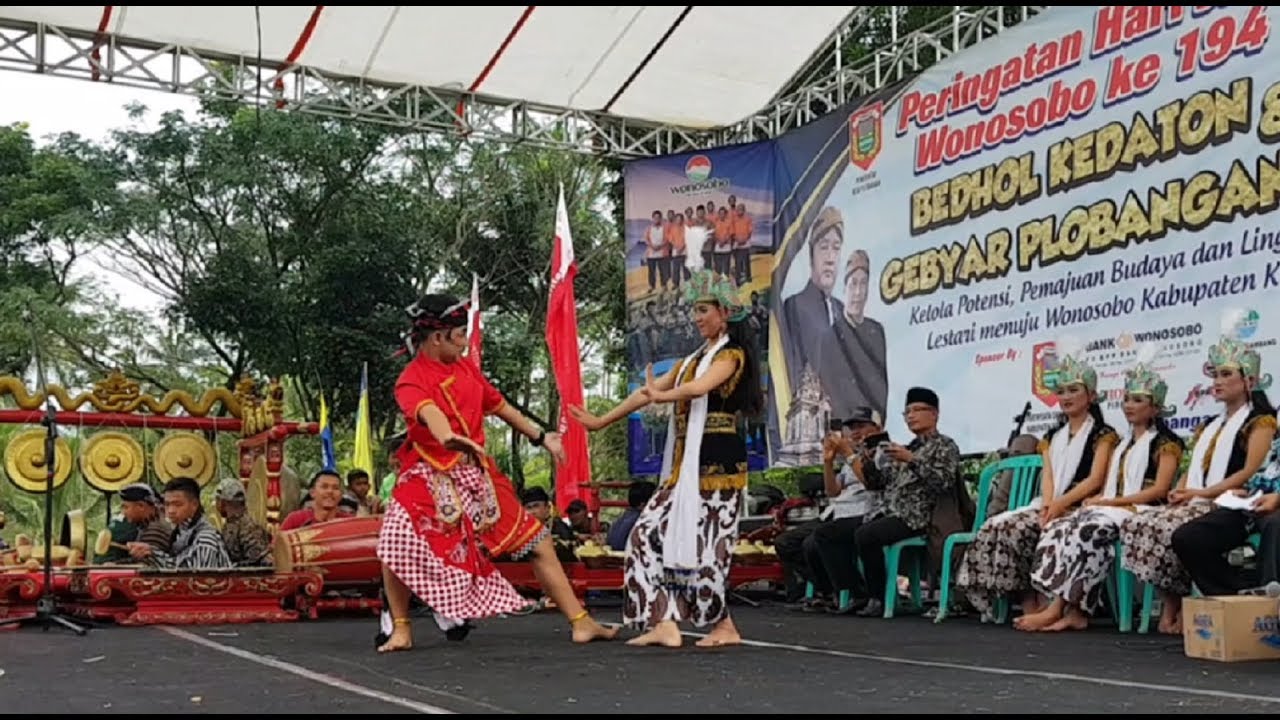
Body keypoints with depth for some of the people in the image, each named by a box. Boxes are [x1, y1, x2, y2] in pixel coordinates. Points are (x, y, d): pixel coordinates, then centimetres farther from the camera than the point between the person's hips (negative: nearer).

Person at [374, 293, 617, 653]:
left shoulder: (467, 368, 6)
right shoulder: (411, 380, -13)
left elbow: (500, 406, 19)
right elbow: (428, 411, -37)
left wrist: (540, 437, 21)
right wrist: (448, 437, -58)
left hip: (477, 474, 5)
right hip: (430, 476, -5)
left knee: (538, 543, 3)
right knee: (396, 544, -22)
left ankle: (581, 622, 10)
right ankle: (400, 628, 0)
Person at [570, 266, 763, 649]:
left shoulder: (731, 354, -4)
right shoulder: (694, 359, 21)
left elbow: (700, 388, -24)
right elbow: (649, 391, 20)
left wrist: (662, 395, -31)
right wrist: (601, 421, 18)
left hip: (717, 463, -9)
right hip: (686, 463, 9)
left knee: (703, 540, -9)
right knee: (651, 532, 0)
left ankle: (725, 626, 7)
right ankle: (665, 624, -2)